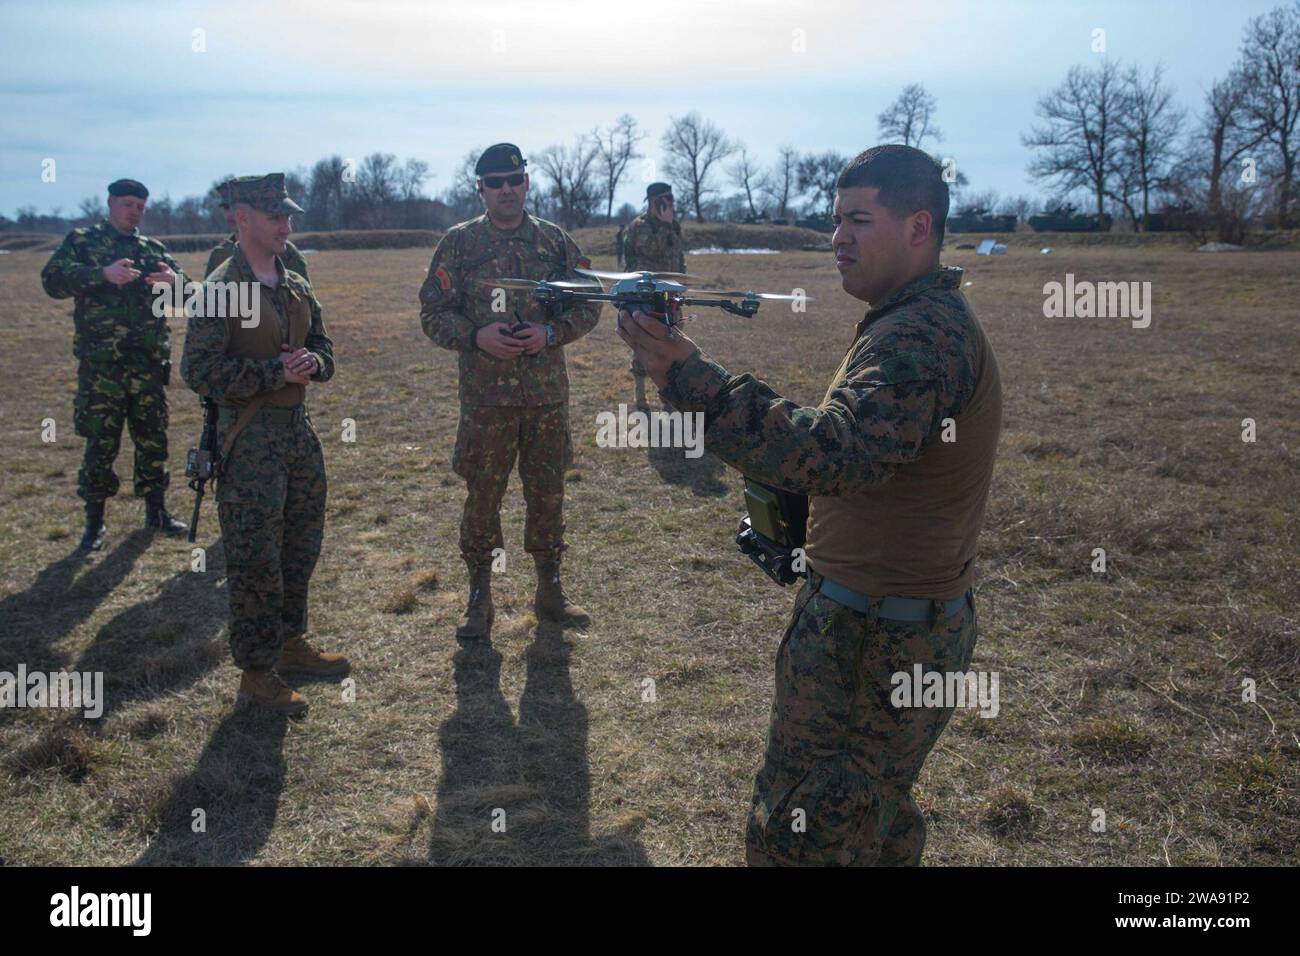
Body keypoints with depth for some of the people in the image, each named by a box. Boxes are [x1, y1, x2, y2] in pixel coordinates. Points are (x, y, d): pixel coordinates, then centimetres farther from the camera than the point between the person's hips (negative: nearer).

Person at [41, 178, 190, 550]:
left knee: (153, 439, 9)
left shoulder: (154, 249, 14)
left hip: (149, 363, 3)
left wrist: (175, 281, -14)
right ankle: (94, 522, 12)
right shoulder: (82, 241, 3)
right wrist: (103, 274, -24)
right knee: (100, 443, 1)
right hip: (101, 363, -3)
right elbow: (53, 280, -10)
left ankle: (156, 511, 22)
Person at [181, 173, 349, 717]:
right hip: (250, 440, -8)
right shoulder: (221, 289, -13)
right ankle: (256, 673, 10)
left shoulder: (295, 286, 11)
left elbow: (322, 345, 20)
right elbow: (200, 371, -18)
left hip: (298, 428, 8)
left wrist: (312, 362, -3)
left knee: (302, 545, 18)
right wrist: (275, 371, -20)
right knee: (255, 561, -2)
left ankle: (290, 644, 35)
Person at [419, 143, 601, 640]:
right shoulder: (459, 242, 1)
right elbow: (433, 314, 1)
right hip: (485, 397, -1)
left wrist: (551, 332, -11)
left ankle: (550, 591, 26)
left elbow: (588, 304, 8)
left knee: (549, 495, 10)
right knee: (482, 497, 6)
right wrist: (476, 336, -16)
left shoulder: (554, 239, 5)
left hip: (548, 394, 2)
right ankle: (479, 599, 21)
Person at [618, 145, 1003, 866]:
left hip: (875, 644, -11)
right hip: (907, 629, 11)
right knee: (878, 826, 27)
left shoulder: (925, 336, -23)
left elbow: (834, 455, -38)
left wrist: (692, 381, -42)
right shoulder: (921, 321, 13)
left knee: (795, 841, -1)